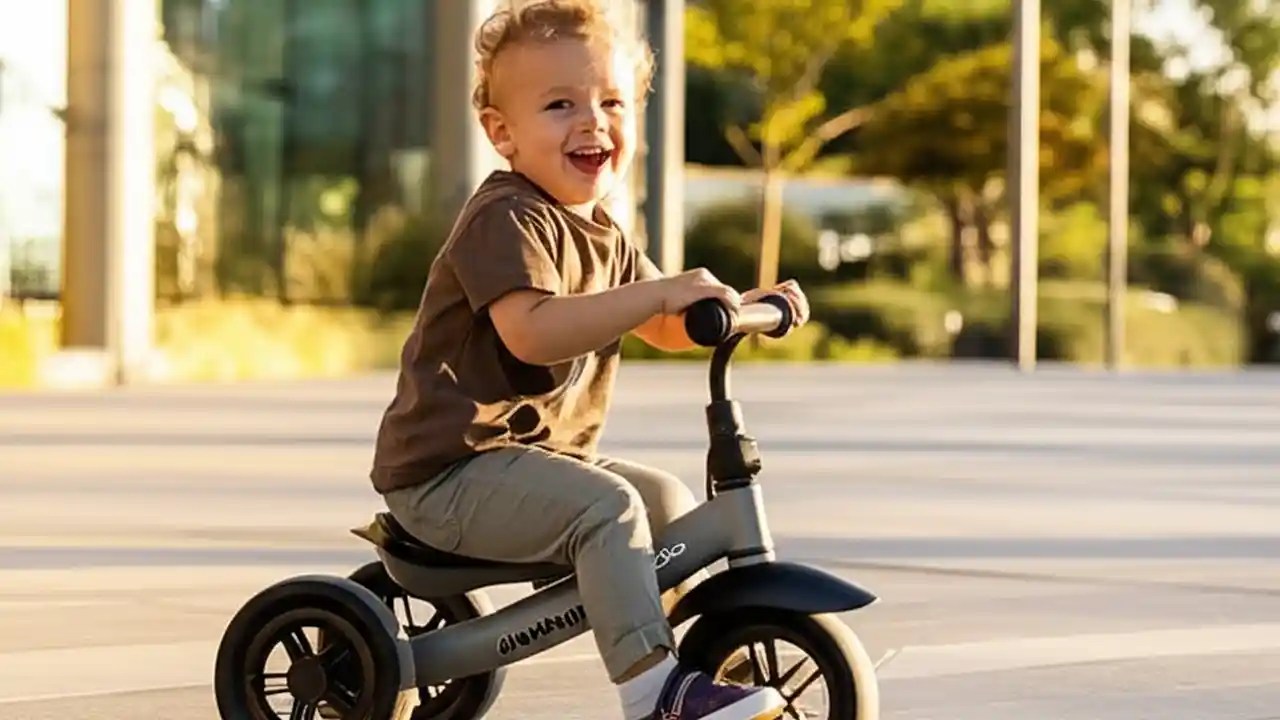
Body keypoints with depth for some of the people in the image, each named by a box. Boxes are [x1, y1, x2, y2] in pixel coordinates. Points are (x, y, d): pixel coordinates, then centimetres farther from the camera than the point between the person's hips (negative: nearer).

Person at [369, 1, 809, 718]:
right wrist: (660, 292, -39)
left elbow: (667, 329, 25)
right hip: (453, 468, -10)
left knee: (668, 499, 11)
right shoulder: (507, 220, -18)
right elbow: (531, 332, -34)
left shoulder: (604, 237, 14)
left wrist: (744, 305, 6)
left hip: (543, 454, 10)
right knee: (607, 504, -28)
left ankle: (692, 656, 22)